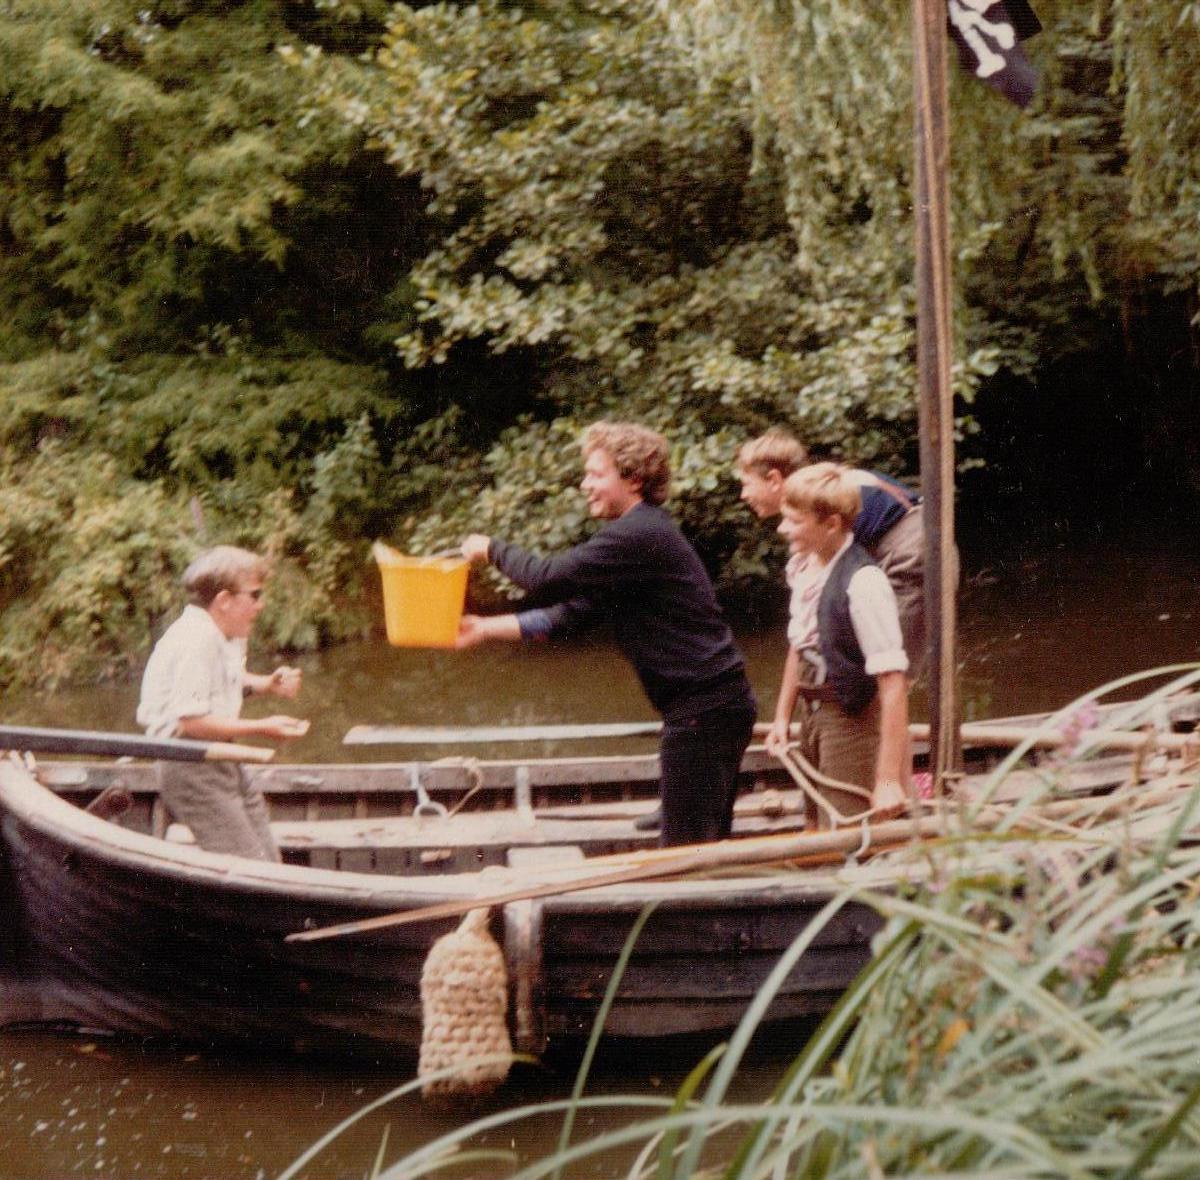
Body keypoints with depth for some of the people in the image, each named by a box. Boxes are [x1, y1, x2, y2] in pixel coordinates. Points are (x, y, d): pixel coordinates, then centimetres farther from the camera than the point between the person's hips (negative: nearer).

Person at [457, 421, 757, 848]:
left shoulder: (640, 536, -16)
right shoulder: (640, 534, 19)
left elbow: (549, 580, -19)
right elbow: (568, 612, 18)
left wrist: (493, 549, -1)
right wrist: (486, 628, 12)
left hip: (704, 708, -11)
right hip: (713, 704, 11)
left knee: (684, 846, -6)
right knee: (705, 843, 16)